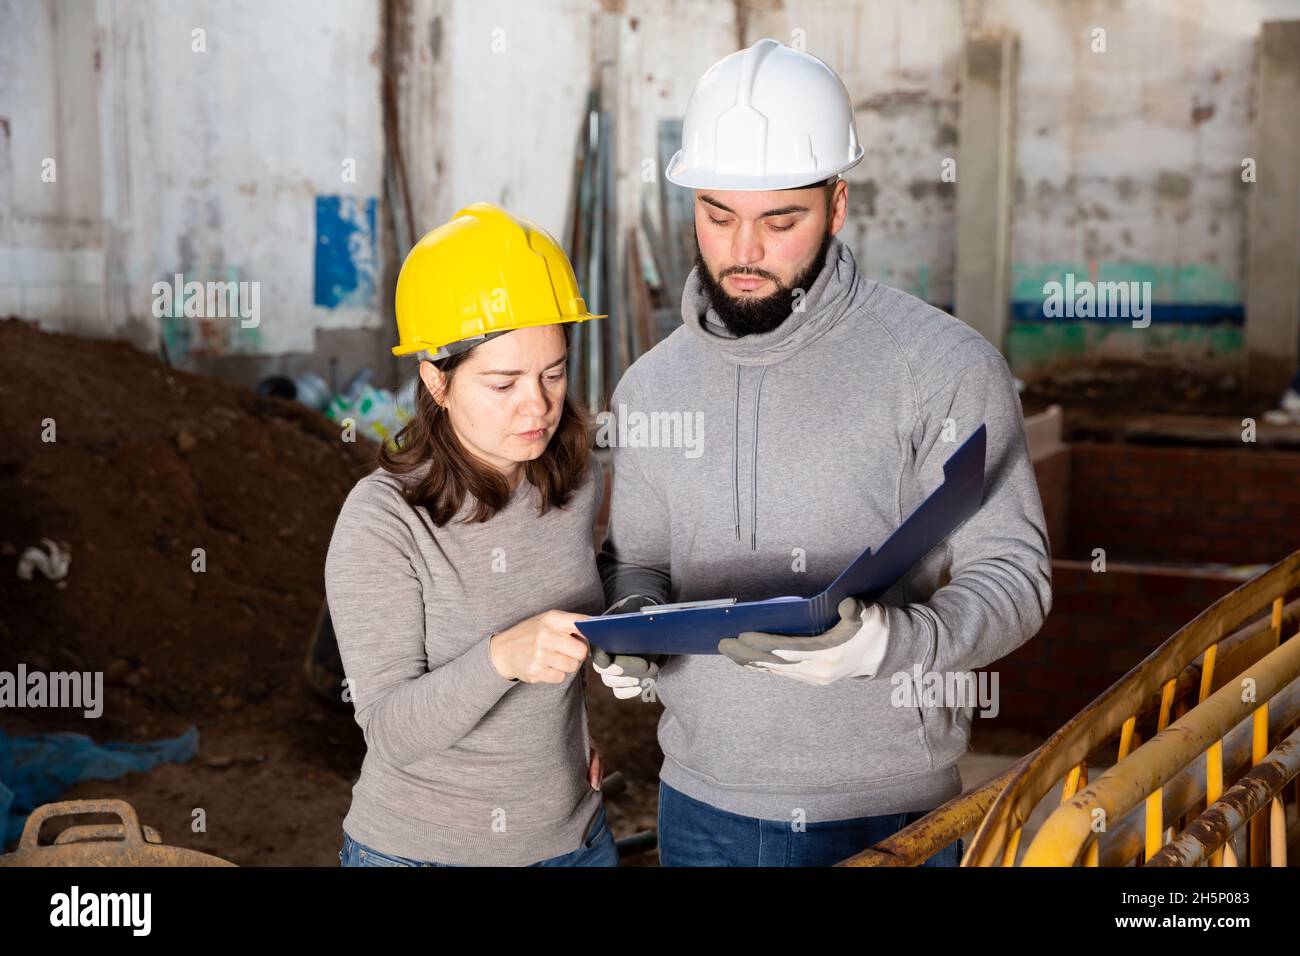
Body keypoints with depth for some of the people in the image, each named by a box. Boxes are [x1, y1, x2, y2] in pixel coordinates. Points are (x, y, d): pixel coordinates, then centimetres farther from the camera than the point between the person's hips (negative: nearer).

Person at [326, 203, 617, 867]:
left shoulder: (578, 483, -5)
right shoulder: (381, 522, -20)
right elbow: (392, 732, -22)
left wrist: (578, 726, 4)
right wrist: (503, 657, -37)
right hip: (418, 845, -4)